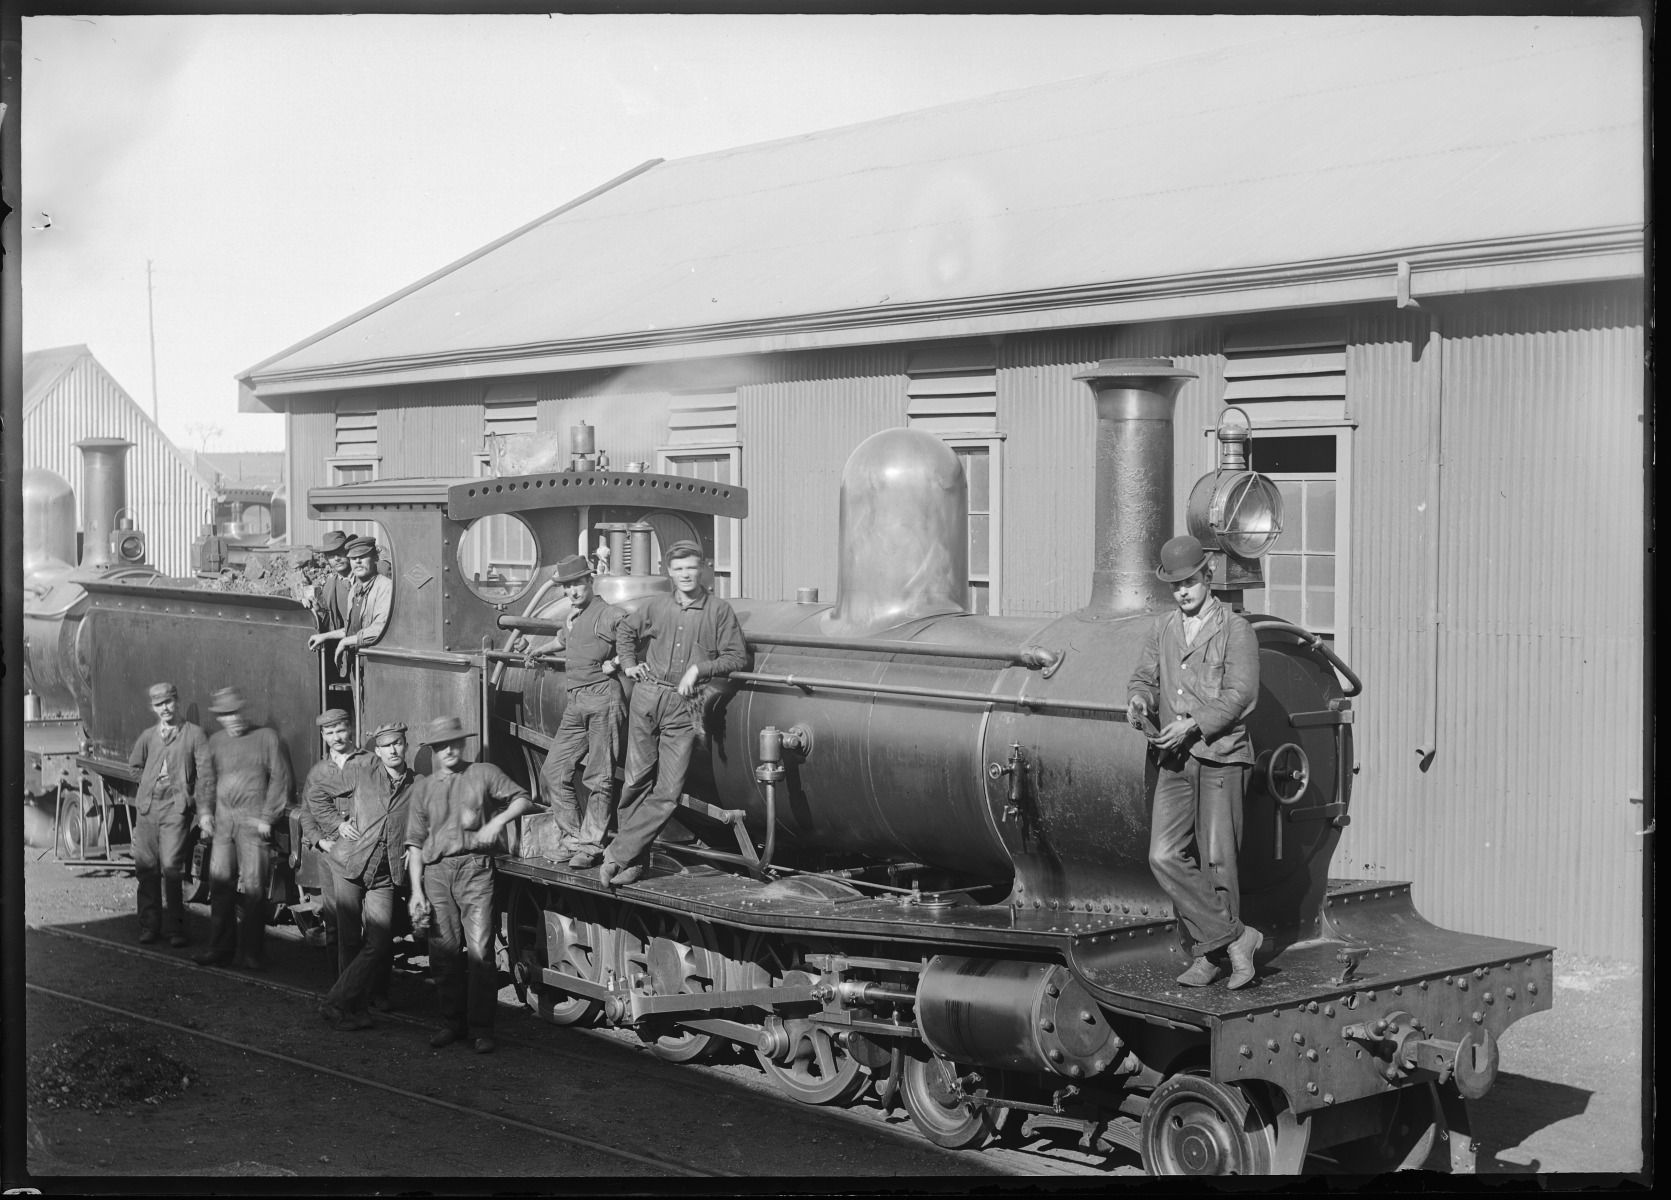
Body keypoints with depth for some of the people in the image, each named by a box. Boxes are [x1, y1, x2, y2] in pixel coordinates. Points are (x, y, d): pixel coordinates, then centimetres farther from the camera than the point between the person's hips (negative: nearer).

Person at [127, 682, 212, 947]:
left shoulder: (194, 734, 2)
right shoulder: (148, 736, 14)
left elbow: (206, 774, -1)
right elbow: (134, 766, 27)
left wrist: (205, 810, -6)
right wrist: (147, 784, 13)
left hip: (176, 807, -4)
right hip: (147, 806, 4)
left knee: (171, 866, -11)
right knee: (146, 866, 3)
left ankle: (174, 927, -3)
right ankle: (149, 925, 13)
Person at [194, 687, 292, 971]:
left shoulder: (266, 737, -1)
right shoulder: (216, 742, 13)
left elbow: (280, 778, -3)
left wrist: (267, 817, -8)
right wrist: (204, 812, 7)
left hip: (252, 820, -5)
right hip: (223, 819, 5)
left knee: (253, 886, -6)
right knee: (220, 883, 4)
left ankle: (250, 952, -1)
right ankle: (220, 947, 12)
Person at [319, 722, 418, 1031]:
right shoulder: (361, 775, 5)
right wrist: (339, 825, 3)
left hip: (384, 877, 0)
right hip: (349, 866, 0)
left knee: (378, 943, -12)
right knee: (349, 941, 2)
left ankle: (337, 1003, -7)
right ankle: (356, 1008, 12)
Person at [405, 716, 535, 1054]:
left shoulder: (484, 774, 8)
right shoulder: (425, 789, 14)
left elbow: (522, 800, 7)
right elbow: (415, 842, 12)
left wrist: (498, 821, -12)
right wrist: (416, 891, 5)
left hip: (475, 866, -3)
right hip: (437, 871, 3)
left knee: (480, 950, -10)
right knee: (444, 951, 4)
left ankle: (481, 1028, -3)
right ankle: (452, 1023, 16)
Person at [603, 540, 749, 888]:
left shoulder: (719, 610, 3)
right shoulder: (657, 607, 10)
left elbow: (738, 657, 2)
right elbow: (628, 631, 30)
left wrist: (698, 668, -8)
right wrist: (629, 665, 16)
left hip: (685, 706, -2)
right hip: (647, 698, 2)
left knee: (667, 792, -8)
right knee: (636, 780, 1)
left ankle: (618, 854, -1)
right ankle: (633, 860, 10)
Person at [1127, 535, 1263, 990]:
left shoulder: (1236, 630, -3)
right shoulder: (1162, 629, 14)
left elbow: (1240, 694, -11)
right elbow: (1144, 676, 15)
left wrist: (1193, 725, -21)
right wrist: (1139, 699, -9)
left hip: (1221, 758, -5)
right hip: (1173, 763, 5)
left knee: (1217, 862, -2)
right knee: (1164, 856, -7)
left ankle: (1209, 954, 10)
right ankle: (1235, 937, 0)